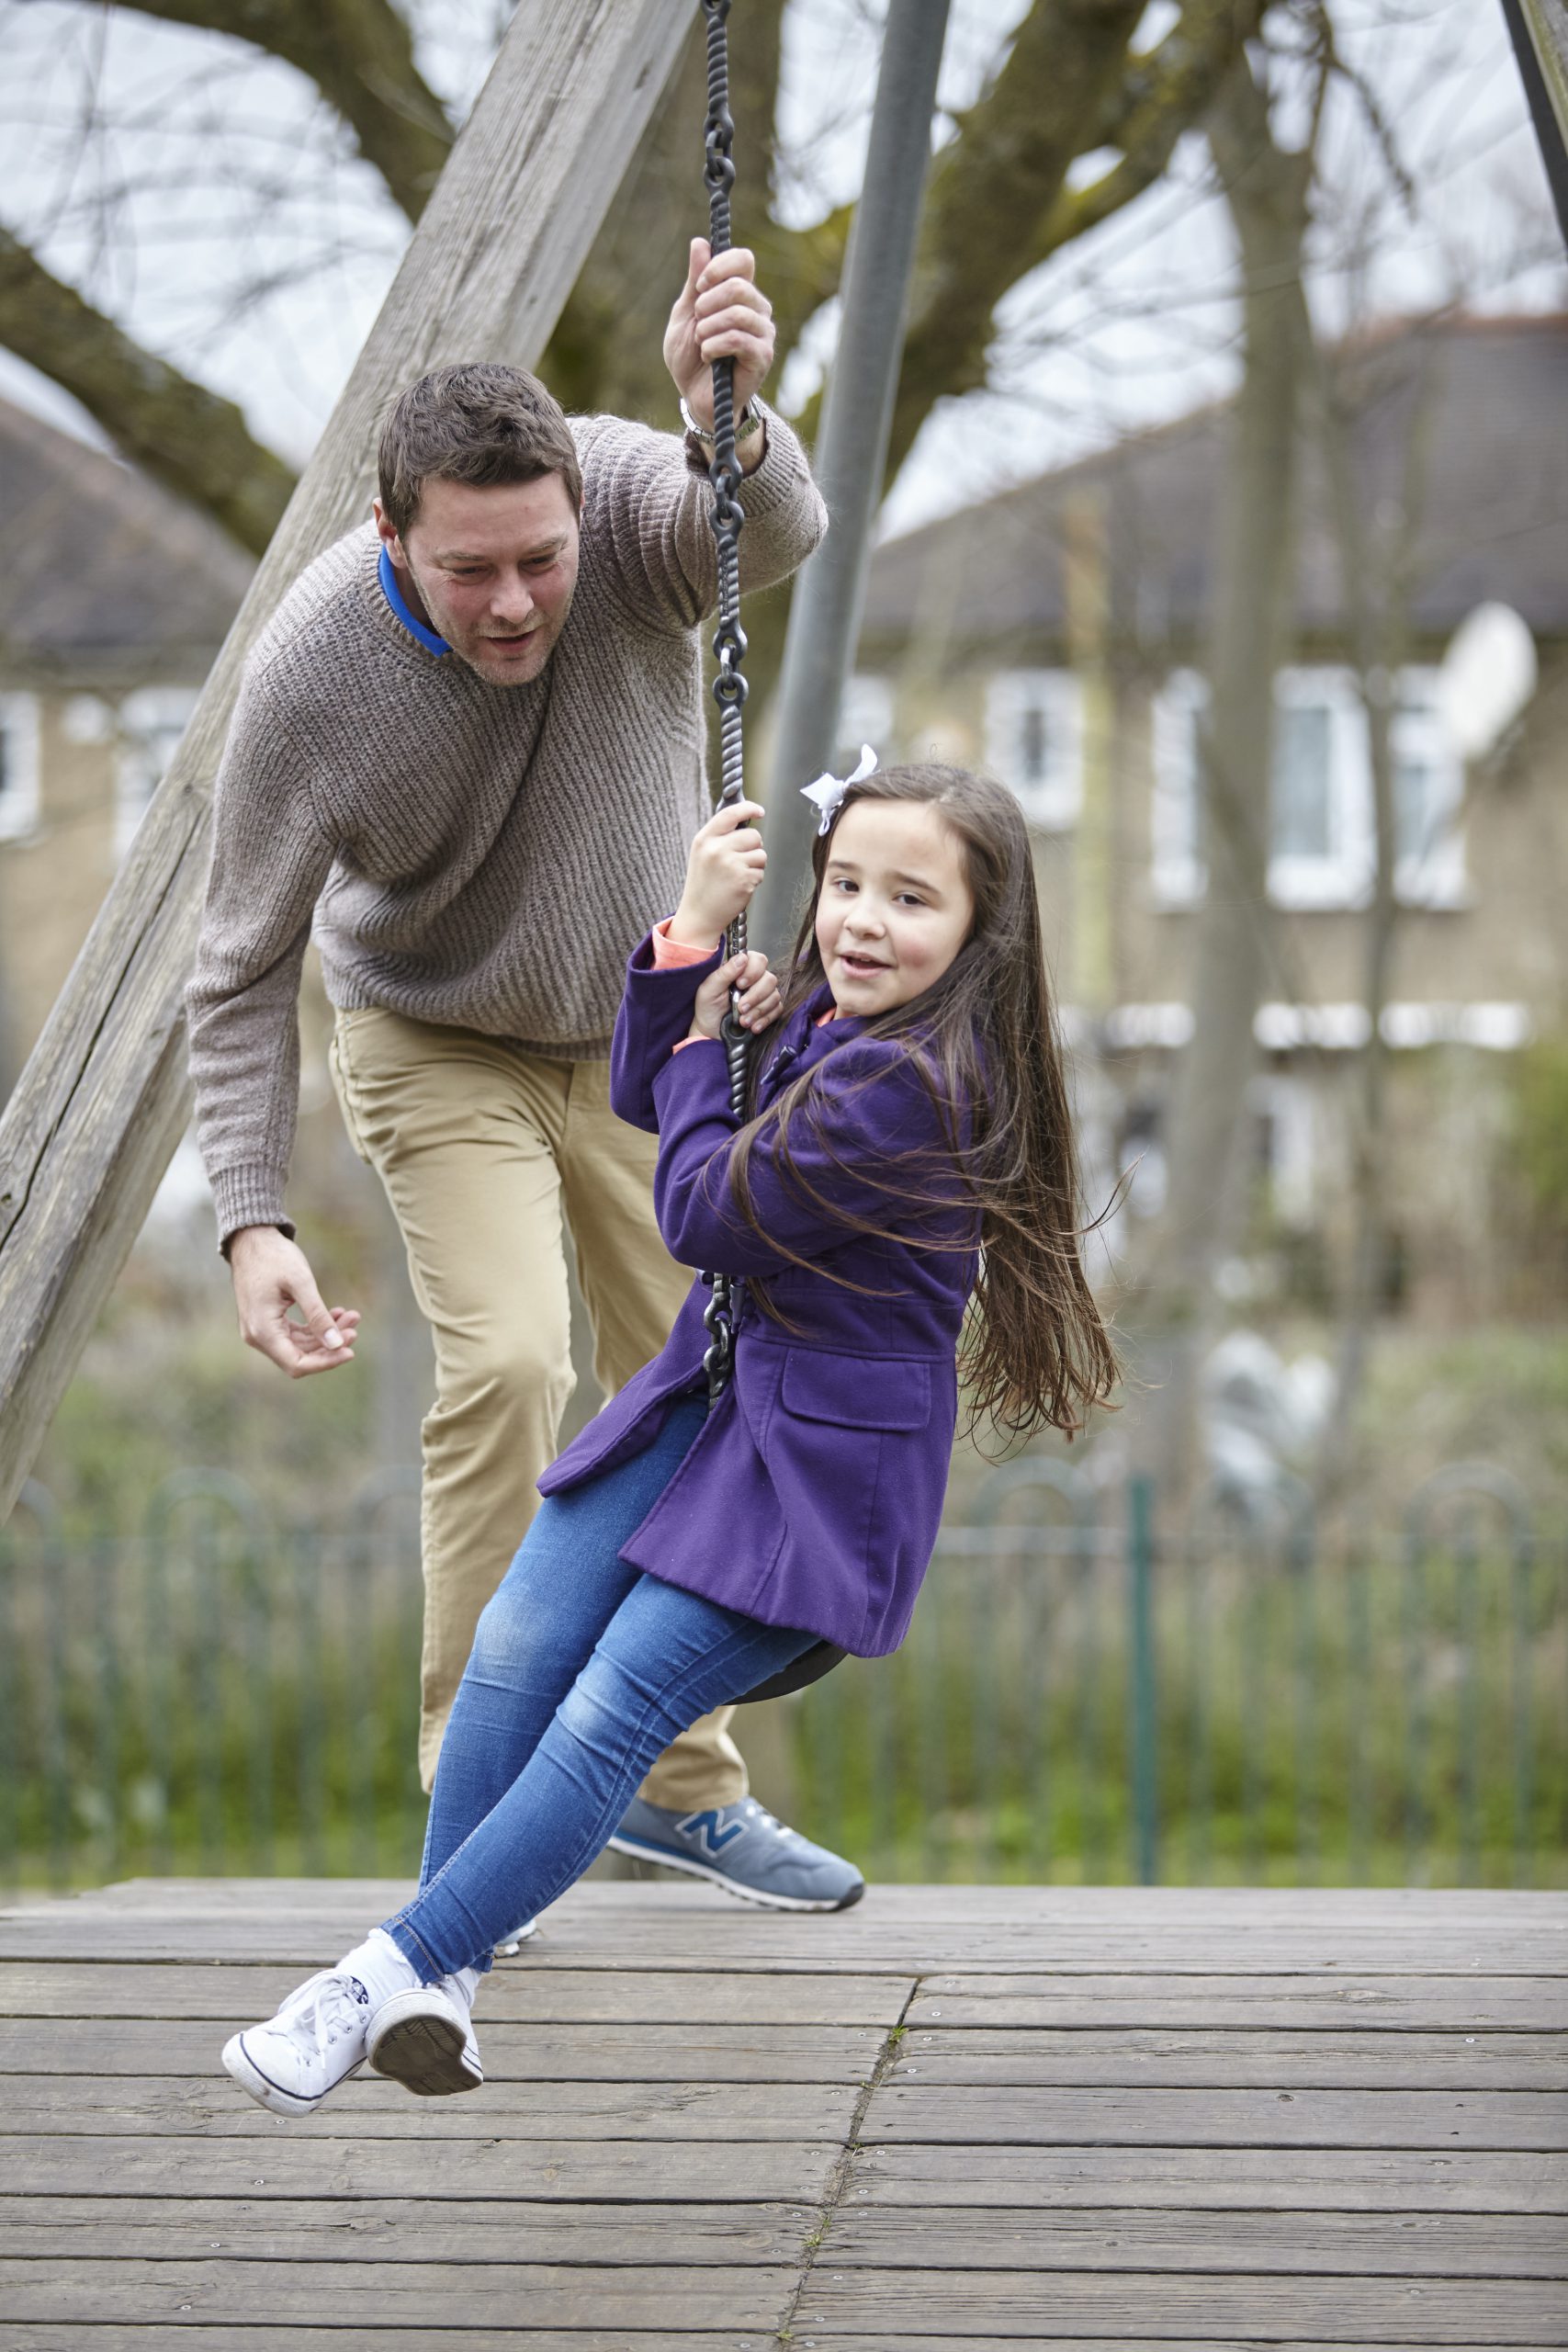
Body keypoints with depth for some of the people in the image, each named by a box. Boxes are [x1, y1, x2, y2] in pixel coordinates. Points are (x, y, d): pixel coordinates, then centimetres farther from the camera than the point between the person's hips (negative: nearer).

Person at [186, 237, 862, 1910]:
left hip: (645, 1033, 3)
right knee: (504, 1366, -22)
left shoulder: (634, 503, -27)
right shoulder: (312, 672, -30)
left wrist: (729, 422, -72)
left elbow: (774, 533, -50)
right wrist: (251, 1220, -30)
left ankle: (680, 1784, 23)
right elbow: (245, 971, -21)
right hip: (440, 1049, -3)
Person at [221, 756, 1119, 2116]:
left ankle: (391, 1975, -10)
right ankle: (444, 1987, -10)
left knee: (609, 1714, -14)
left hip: (820, 1461, -9)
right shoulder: (826, 1023, 7)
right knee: (518, 1645, -9)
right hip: (709, 1394, 9)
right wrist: (693, 934, 3)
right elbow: (645, 1097, 19)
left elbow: (706, 1214, -18)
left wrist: (711, 1048, 0)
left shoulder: (908, 1083, -23)